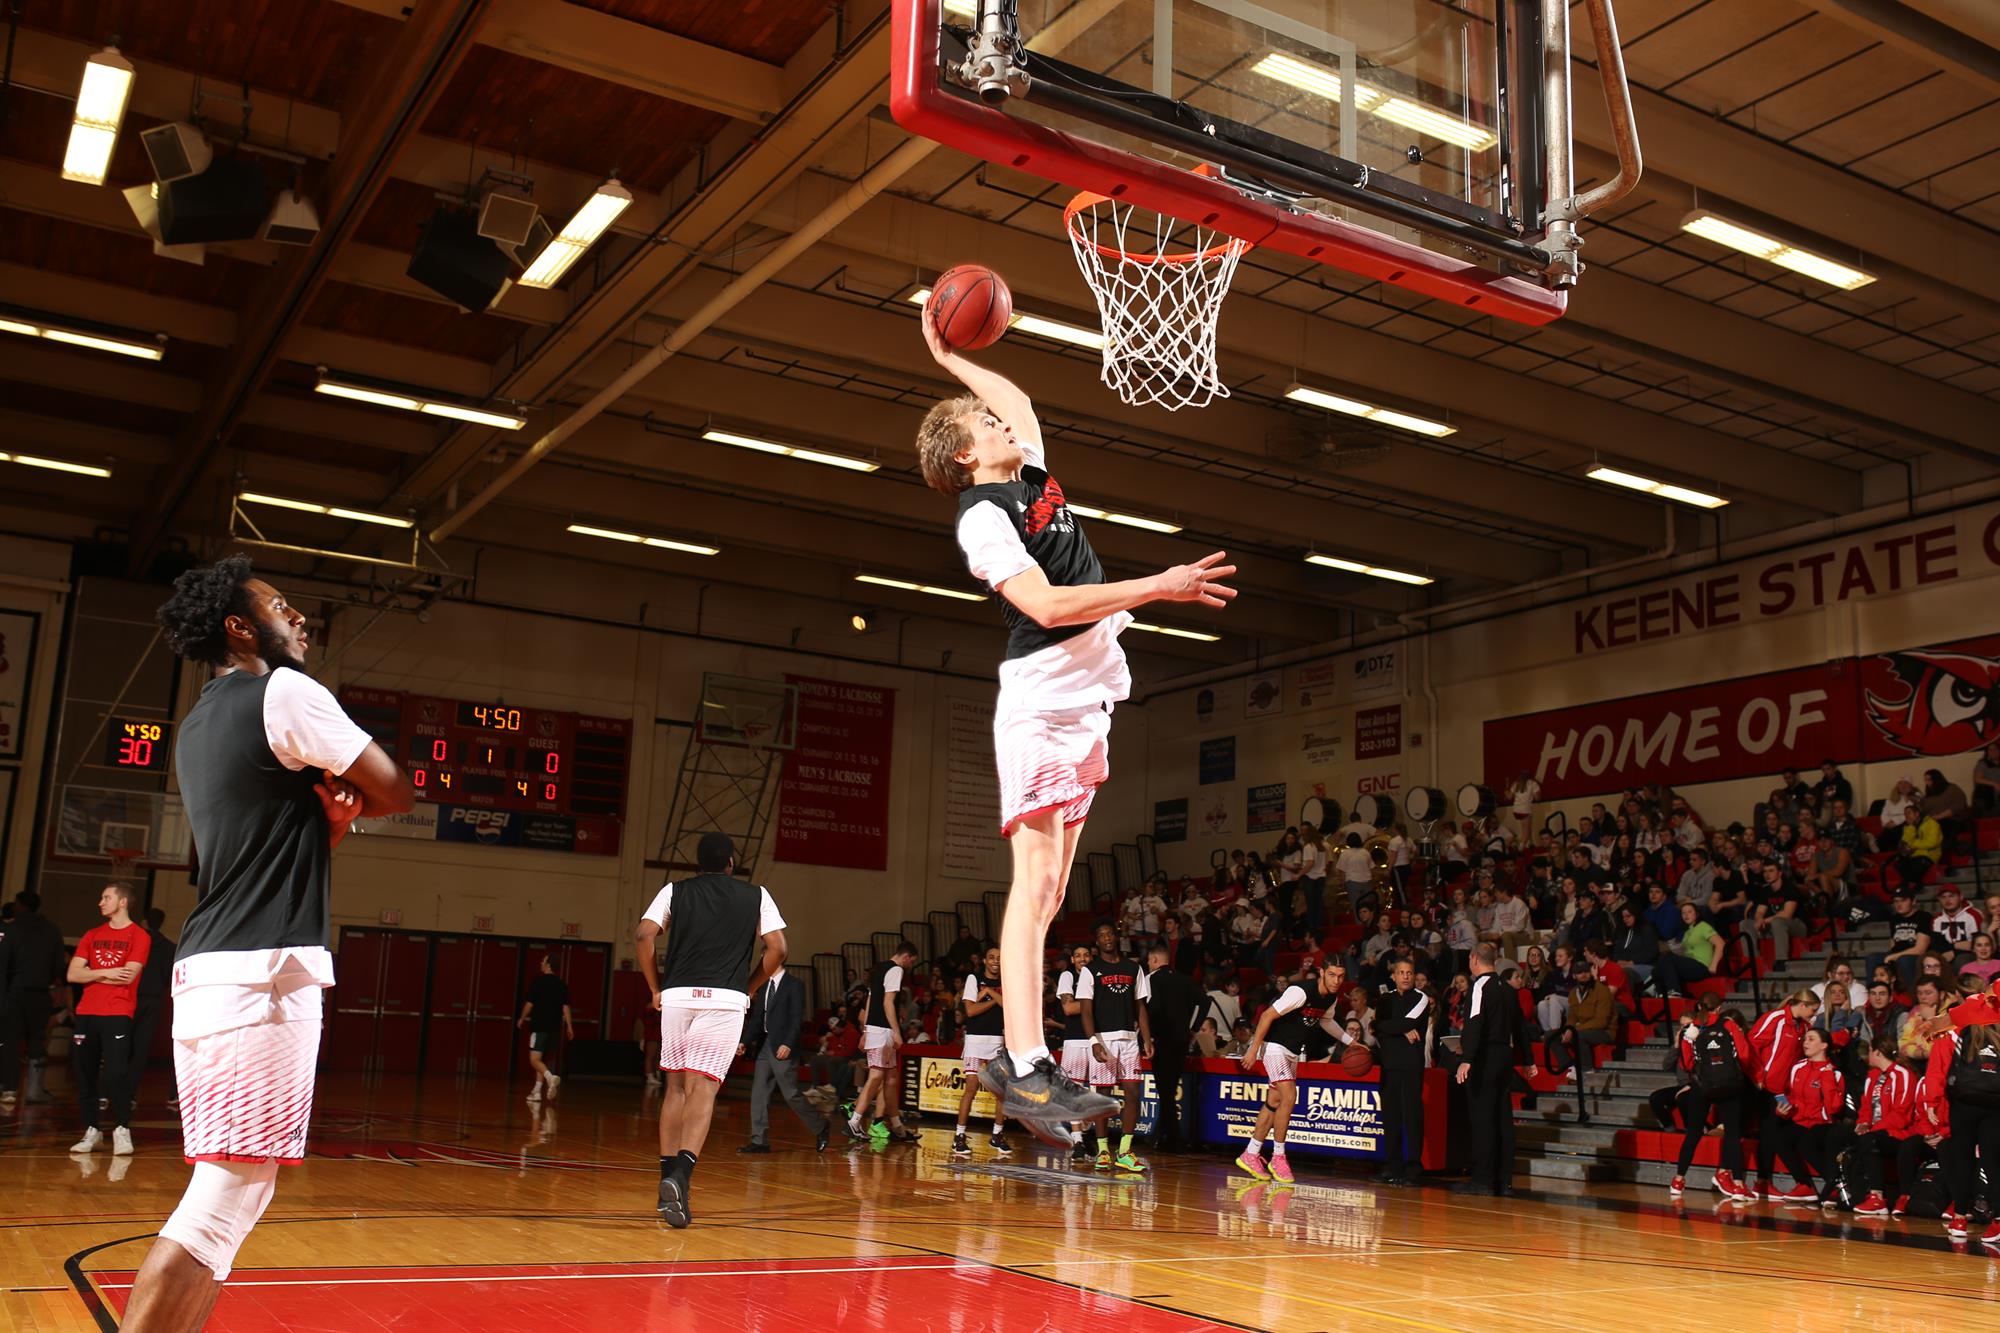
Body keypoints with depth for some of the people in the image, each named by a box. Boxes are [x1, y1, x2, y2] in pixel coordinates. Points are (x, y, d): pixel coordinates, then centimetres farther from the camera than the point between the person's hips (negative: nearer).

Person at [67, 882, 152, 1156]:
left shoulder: (139, 936, -1)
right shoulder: (92, 935, 15)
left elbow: (127, 976, -11)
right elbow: (73, 974, 6)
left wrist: (91, 974, -1)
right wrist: (105, 973, -8)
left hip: (118, 1014, -5)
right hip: (87, 1013, 5)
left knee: (116, 1072, -12)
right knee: (83, 1073, 4)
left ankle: (122, 1130, -4)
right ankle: (92, 1131, 13)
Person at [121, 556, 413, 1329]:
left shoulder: (197, 726, 21)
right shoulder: (285, 693, -6)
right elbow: (396, 793, -4)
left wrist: (330, 815, 5)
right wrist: (344, 801, 13)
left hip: (206, 974, 9)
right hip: (264, 973, -9)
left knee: (224, 1193, 14)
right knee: (229, 1195, -10)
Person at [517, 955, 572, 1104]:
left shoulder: (537, 982, -7)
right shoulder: (562, 984, 7)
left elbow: (529, 1004, -6)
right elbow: (565, 1007, 3)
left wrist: (522, 1019, 9)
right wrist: (569, 1026, 4)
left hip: (540, 1026, -6)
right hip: (555, 1027, 6)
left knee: (535, 1060, -9)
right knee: (543, 1059, 17)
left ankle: (551, 1077, -34)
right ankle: (537, 1091, 19)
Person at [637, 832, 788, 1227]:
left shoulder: (674, 891, 13)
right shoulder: (755, 895, 12)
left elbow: (645, 934, 0)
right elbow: (777, 948, 4)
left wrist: (656, 988, 9)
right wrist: (749, 988, 15)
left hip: (677, 997, 2)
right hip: (726, 1001, -2)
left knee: (676, 1086, 15)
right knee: (702, 1088, -6)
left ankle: (669, 1177, 15)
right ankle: (680, 1175, -25)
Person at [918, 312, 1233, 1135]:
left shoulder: (1031, 475, 18)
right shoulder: (981, 515, -8)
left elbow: (1018, 398, 39)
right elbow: (1046, 605, -20)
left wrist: (950, 360, 37)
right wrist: (1158, 588, -21)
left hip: (1086, 703, 9)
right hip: (1040, 705, -9)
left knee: (1049, 889, 6)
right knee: (1036, 881, -15)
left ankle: (1015, 1062, 9)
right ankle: (1027, 1068, -19)